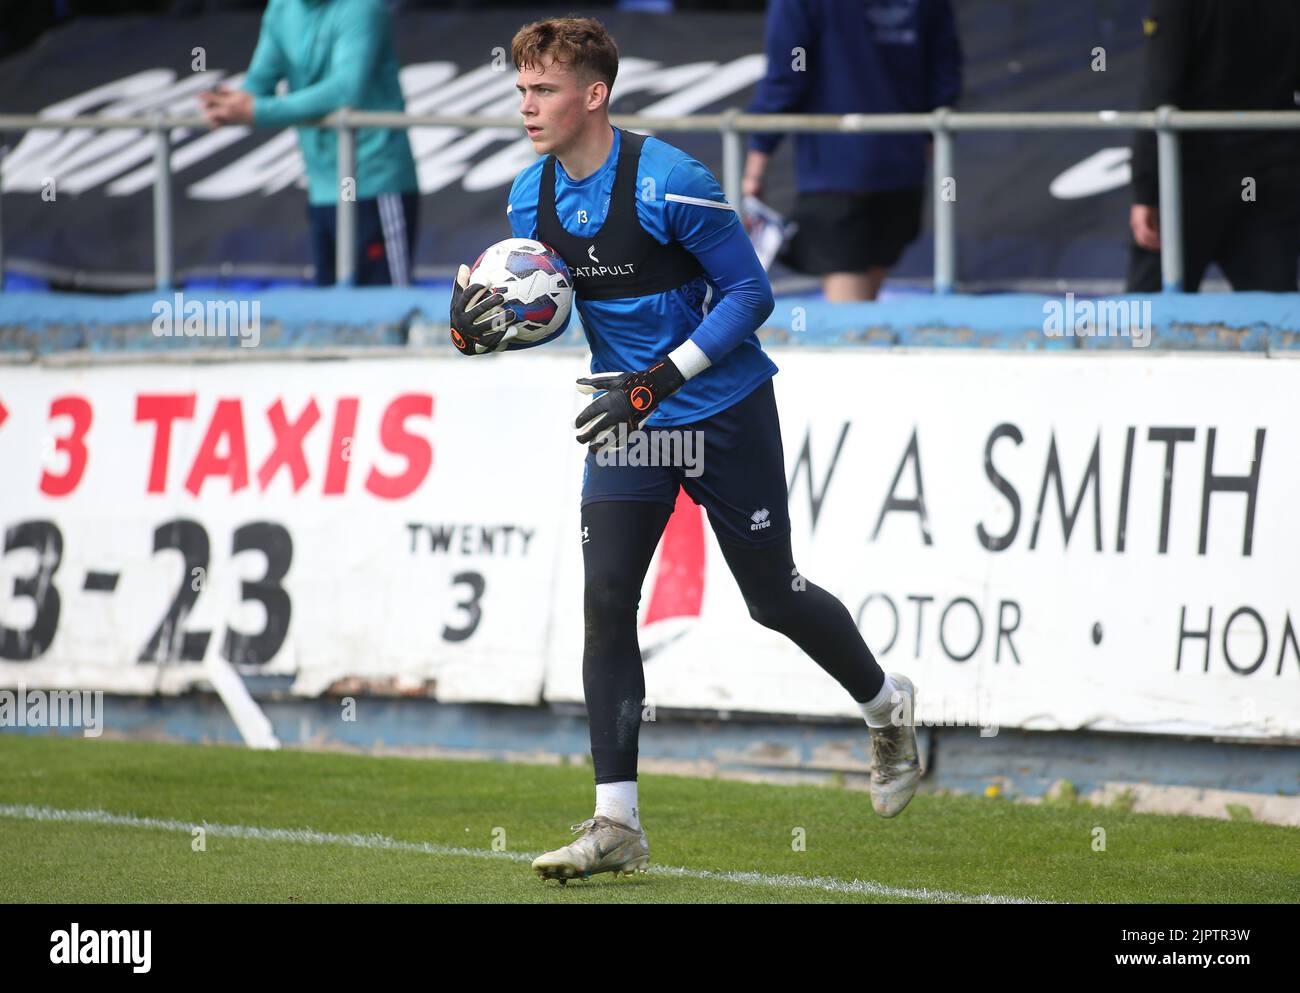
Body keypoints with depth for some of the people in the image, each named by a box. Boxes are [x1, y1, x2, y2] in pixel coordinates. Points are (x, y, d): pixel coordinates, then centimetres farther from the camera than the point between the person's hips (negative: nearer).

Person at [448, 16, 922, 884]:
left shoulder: (669, 183, -22)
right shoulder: (532, 195, -3)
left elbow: (750, 292, -17)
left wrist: (662, 377, -25)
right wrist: (489, 326, -13)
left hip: (725, 414, -5)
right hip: (628, 421, 5)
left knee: (774, 598, 8)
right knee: (606, 600, -9)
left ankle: (887, 707, 38)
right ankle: (618, 825, -8)